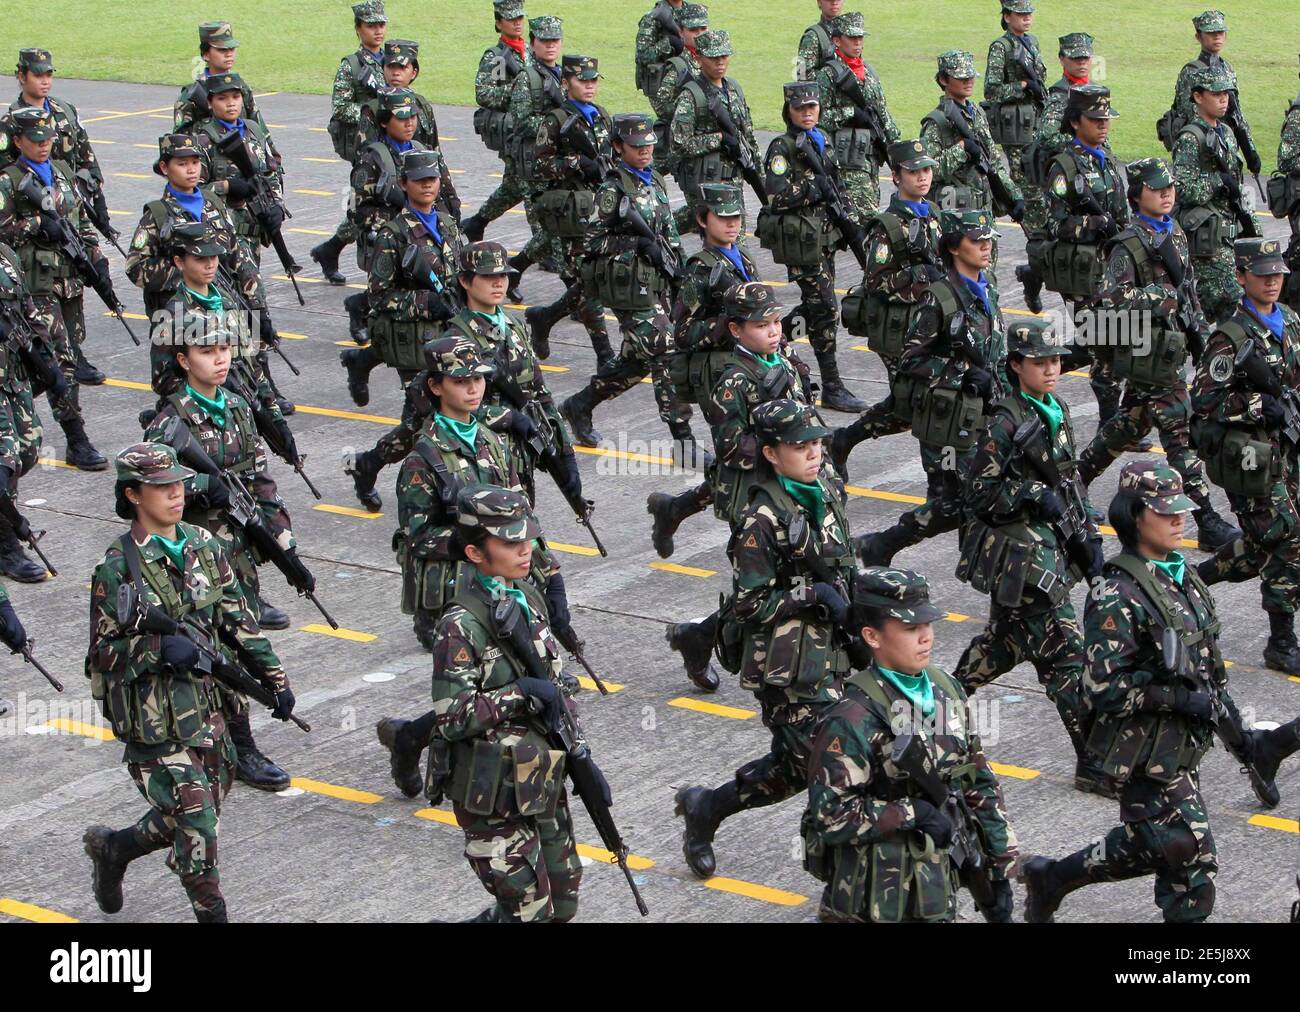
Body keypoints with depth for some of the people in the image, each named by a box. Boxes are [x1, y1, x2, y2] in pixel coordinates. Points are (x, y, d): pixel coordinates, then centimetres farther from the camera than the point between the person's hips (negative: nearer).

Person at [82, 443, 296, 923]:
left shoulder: (204, 545, 4)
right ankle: (213, 915, 12)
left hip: (211, 708, 6)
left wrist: (275, 677, 7)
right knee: (196, 829, -4)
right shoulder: (117, 568, -13)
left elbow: (238, 618, 11)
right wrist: (159, 648, -27)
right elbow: (102, 654, -11)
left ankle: (112, 848, 40)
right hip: (156, 722, -6)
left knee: (199, 815, 17)